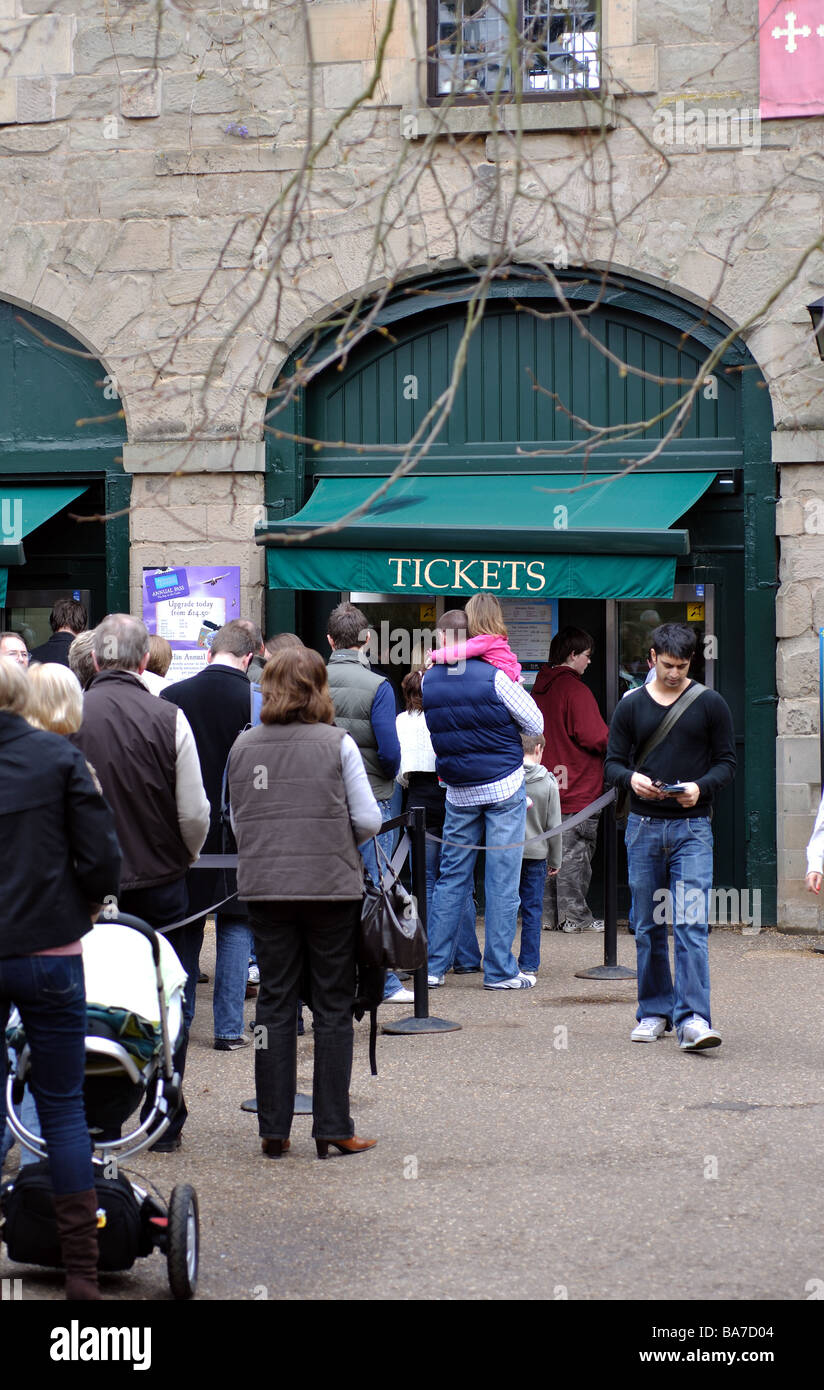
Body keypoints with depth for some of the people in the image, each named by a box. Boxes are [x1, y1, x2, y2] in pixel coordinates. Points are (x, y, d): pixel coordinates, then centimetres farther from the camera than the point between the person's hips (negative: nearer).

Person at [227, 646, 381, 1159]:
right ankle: (333, 1127, 5)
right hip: (331, 883, -3)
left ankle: (274, 1129, 9)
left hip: (265, 886, 3)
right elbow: (369, 820, -5)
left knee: (274, 1005, 9)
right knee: (333, 1008, 5)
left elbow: (238, 820, 11)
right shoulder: (337, 743, -6)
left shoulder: (244, 746, 4)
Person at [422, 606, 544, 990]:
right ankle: (499, 970, 2)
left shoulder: (428, 682, -1)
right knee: (502, 880, 0)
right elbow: (536, 725, -5)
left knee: (451, 876, 11)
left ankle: (433, 966, 12)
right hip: (504, 787, -4)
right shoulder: (494, 677, -13)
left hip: (459, 794, 4)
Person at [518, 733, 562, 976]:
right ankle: (529, 963, 7)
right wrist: (555, 860, 9)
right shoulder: (548, 783, -6)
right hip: (536, 853, 0)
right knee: (532, 909, 6)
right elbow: (554, 825, -1)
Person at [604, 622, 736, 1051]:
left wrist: (702, 786, -15)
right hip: (643, 825, 2)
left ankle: (692, 1019, -17)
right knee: (648, 926, 8)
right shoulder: (631, 706, 7)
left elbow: (727, 761, 5)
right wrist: (631, 779, -16)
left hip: (692, 827, -2)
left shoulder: (710, 705, 3)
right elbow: (612, 763, 7)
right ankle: (654, 1012, 20)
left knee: (691, 926, -12)